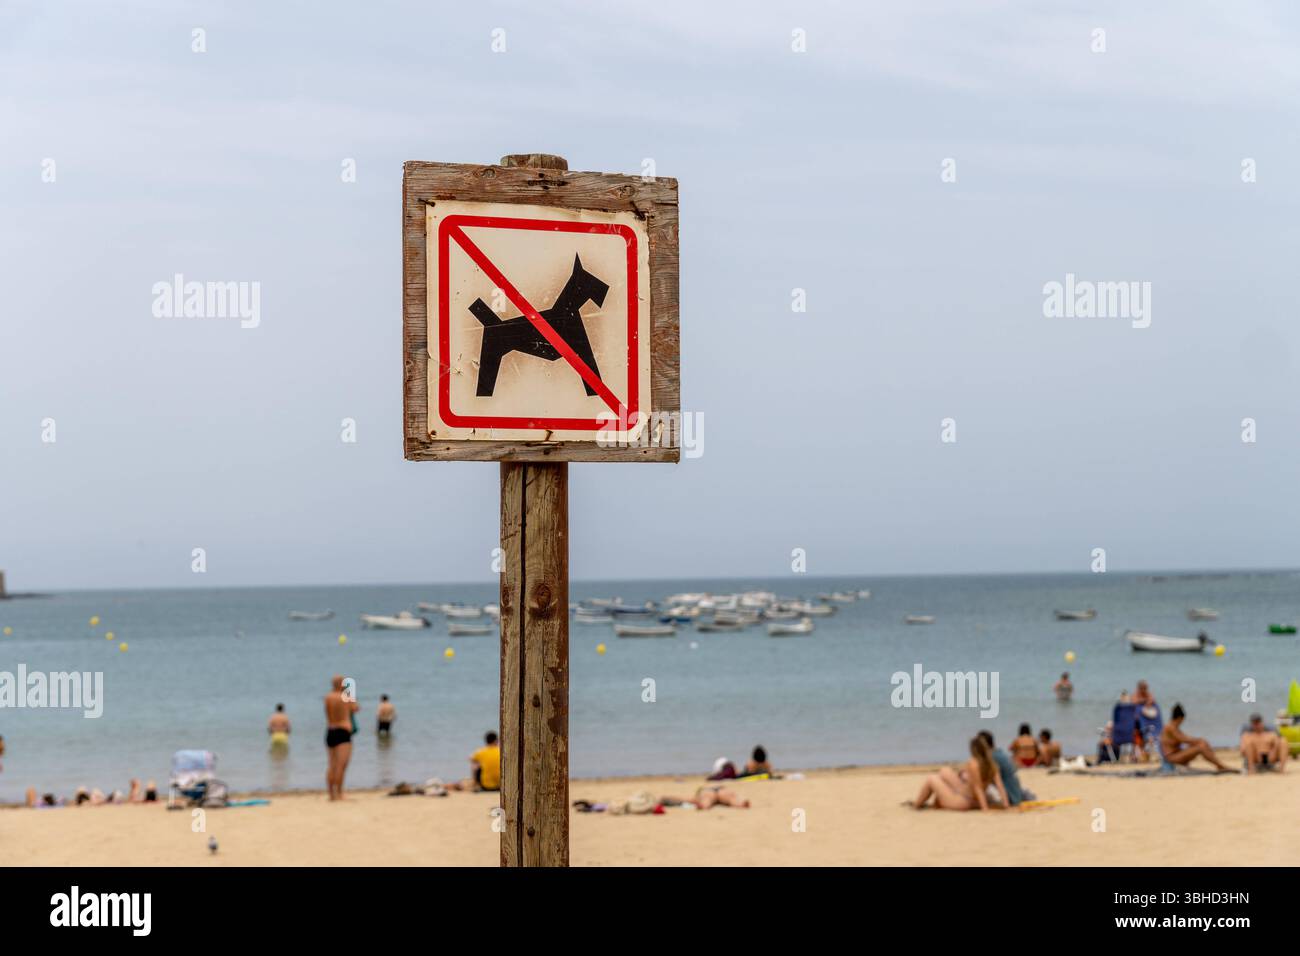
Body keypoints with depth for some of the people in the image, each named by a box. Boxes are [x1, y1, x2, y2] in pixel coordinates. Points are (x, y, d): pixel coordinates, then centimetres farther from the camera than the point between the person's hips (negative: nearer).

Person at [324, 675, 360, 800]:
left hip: (330, 732, 7)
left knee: (332, 765, 13)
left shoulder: (327, 698, 5)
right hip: (343, 732, -7)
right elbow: (356, 708, 7)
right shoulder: (346, 698, -9)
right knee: (342, 765, -10)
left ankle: (331, 794, 15)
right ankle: (339, 794, -17)